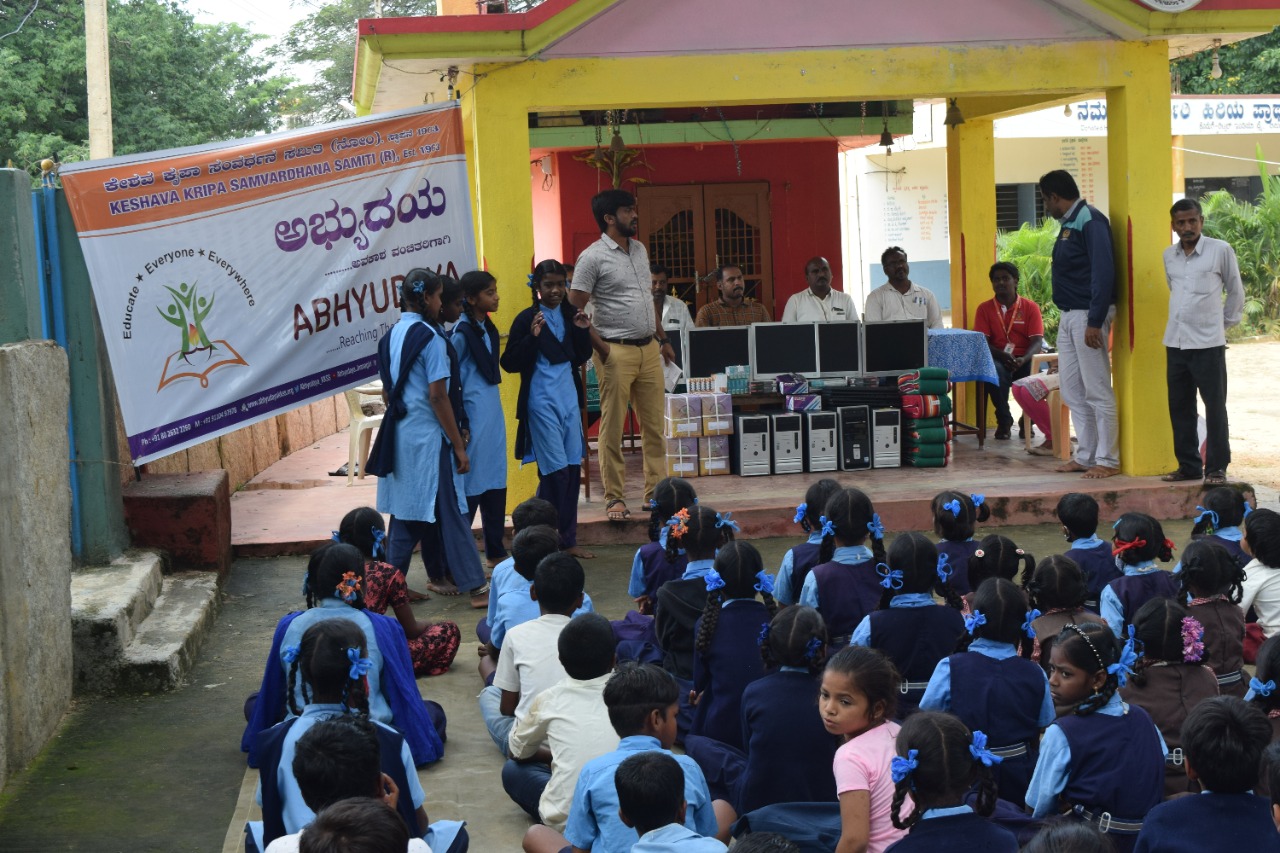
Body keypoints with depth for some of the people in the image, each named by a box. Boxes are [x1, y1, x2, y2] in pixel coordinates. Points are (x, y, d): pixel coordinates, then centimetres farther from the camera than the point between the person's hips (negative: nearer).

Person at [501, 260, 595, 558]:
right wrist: (532, 336, -22)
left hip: (569, 399, 6)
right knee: (555, 471, -7)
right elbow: (509, 363, -11)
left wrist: (584, 332, -2)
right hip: (541, 401, -6)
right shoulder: (526, 319, -9)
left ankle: (568, 540, 17)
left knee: (573, 469, 7)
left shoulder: (570, 314, 6)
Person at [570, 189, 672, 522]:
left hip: (649, 349, 7)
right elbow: (574, 308, -10)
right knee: (612, 429, -3)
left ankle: (656, 491, 15)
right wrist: (598, 346, -13)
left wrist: (662, 338, 19)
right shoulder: (593, 257, -9)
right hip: (616, 352, -7)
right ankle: (614, 497, 4)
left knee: (654, 425, 8)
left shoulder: (640, 250, 14)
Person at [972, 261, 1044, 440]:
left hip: (1023, 360, 1)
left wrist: (1023, 360, -23)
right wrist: (1003, 356, -21)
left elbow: (1037, 341, -3)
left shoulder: (1030, 307, 6)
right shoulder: (984, 309, 8)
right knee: (995, 371, -37)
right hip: (998, 360, -1)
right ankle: (1004, 421, -18)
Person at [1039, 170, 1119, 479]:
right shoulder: (1069, 223, 14)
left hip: (1088, 315, -10)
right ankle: (1085, 456, 20)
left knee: (1097, 391, -4)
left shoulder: (1090, 221, -14)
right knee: (1072, 390, 12)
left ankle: (1107, 460, 1)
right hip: (1069, 316, 10)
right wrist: (1068, 316, 13)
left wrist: (1095, 323, -22)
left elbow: (1104, 273, -20)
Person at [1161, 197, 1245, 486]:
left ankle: (1216, 468, 4)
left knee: (1215, 406, -1)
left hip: (1208, 343, -5)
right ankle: (1188, 465, 16)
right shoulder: (1169, 255, 9)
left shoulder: (1221, 250, -5)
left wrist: (1227, 322, 9)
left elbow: (1236, 291, 5)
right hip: (1175, 343, 5)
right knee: (1180, 407, 8)